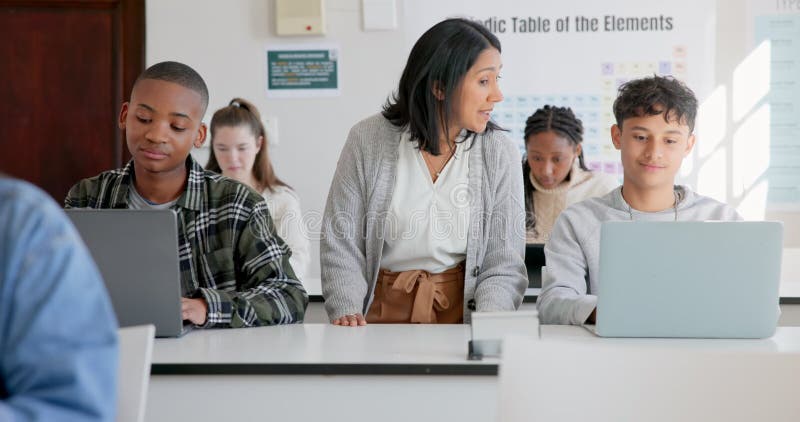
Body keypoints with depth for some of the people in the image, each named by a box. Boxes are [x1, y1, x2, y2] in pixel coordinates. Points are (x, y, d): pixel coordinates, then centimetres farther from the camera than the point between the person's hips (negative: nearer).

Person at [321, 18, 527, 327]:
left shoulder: (500, 155, -1)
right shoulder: (368, 141, -3)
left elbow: (504, 267, -1)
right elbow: (341, 244, -1)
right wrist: (346, 312, -17)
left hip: (462, 314, 1)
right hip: (381, 312, 0)